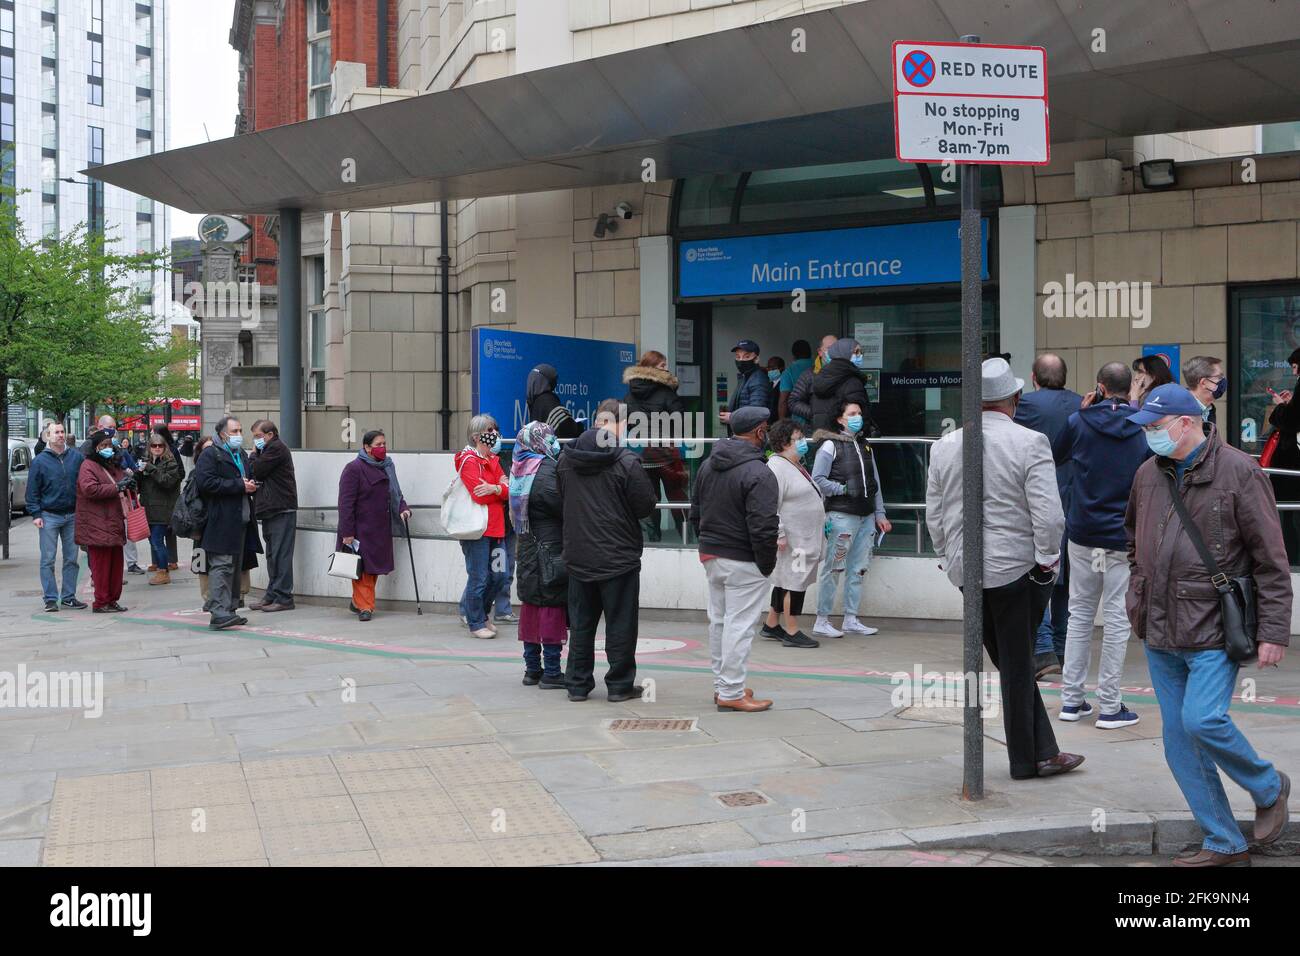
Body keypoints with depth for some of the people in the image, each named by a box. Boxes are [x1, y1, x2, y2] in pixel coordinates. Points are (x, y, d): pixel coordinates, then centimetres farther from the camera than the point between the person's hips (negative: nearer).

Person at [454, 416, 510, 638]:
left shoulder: (493, 460, 17)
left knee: (499, 575, 8)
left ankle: (478, 613, 27)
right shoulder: (469, 461, -8)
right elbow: (479, 495, -18)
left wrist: (494, 488, -15)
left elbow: (508, 491, 6)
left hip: (496, 527, 8)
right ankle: (476, 624, 9)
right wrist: (501, 488, -3)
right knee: (479, 577, -3)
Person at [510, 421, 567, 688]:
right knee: (552, 606, -2)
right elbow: (566, 508, -17)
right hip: (551, 551, -8)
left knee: (530, 606, 12)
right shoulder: (545, 471, -17)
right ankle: (551, 672, 0)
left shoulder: (518, 470, 8)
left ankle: (532, 668, 18)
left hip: (527, 550, 8)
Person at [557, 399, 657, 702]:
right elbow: (646, 506, -11)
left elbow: (561, 499, 11)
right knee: (620, 623, 6)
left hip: (578, 556, 5)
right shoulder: (626, 462, -16)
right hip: (618, 556, -5)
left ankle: (578, 683, 19)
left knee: (581, 622, 14)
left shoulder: (566, 458, 1)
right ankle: (620, 684, 11)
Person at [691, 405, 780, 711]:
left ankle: (722, 685, 26)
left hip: (711, 556, 9)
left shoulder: (708, 465, 9)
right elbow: (763, 527, -22)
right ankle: (731, 694, 3)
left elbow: (695, 513, 16)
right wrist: (767, 565, -11)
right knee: (739, 625, -2)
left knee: (719, 620, 16)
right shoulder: (758, 473, -19)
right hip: (743, 562, -8)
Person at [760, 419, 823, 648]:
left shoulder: (797, 465, 16)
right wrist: (779, 534, -24)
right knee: (795, 579, -6)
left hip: (805, 537, 10)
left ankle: (771, 624, 25)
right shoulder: (776, 466, -16)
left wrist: (822, 520, 26)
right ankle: (792, 632, 1)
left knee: (785, 580, 15)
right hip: (792, 538, -10)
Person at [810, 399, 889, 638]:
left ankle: (851, 619, 15)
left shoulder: (865, 446, 19)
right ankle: (822, 621, -1)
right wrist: (844, 489, -15)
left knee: (859, 569, 8)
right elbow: (817, 480, -8)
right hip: (842, 514, -7)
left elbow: (875, 482, 20)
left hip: (866, 516, 7)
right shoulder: (830, 445, -2)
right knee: (833, 568, -6)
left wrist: (880, 514, 14)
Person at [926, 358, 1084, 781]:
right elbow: (1048, 513, -15)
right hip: (1017, 568, -4)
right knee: (1018, 665, 5)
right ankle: (1026, 758, 15)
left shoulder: (944, 446, 5)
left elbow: (934, 514, 11)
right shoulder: (1030, 443, -11)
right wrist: (1046, 557, -3)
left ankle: (1042, 752, 18)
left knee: (1010, 663, 14)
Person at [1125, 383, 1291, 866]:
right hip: (1160, 632, 7)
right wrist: (1139, 600, 20)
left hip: (1215, 629, -6)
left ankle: (1270, 789, 12)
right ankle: (1224, 844, 20)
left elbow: (1271, 560, -8)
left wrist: (1273, 631, -11)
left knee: (1203, 720, -19)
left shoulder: (1238, 472, -9)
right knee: (1178, 737, 7)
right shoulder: (1148, 474, 9)